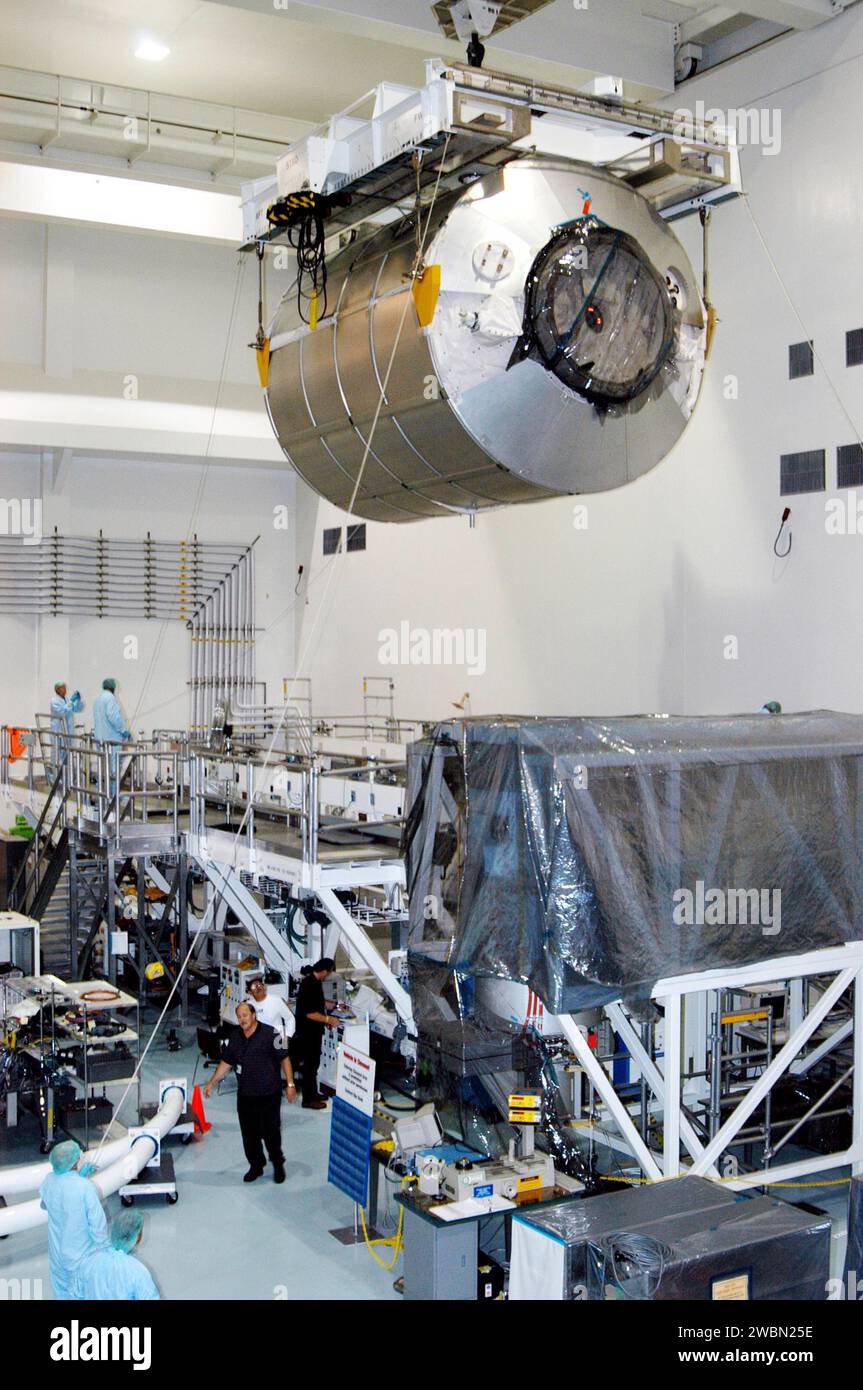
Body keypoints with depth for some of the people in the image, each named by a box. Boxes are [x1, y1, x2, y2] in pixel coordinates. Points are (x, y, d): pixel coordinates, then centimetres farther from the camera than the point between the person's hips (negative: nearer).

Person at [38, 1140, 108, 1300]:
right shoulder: (85, 1186, -28)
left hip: (58, 1255, 5)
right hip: (83, 1257, -5)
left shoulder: (49, 1180, -13)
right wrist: (103, 1248, -6)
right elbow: (97, 1222, -24)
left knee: (63, 1293, 24)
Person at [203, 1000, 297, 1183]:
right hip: (245, 1095, 5)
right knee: (249, 1133, 10)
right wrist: (211, 1082, 13)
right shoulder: (235, 1037, 6)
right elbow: (226, 1062, 16)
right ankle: (255, 1166, 28)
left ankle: (278, 1164, 23)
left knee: (270, 1132, 2)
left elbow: (284, 1058, -7)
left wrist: (290, 1084, -10)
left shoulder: (269, 1034, -10)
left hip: (268, 1094, -5)